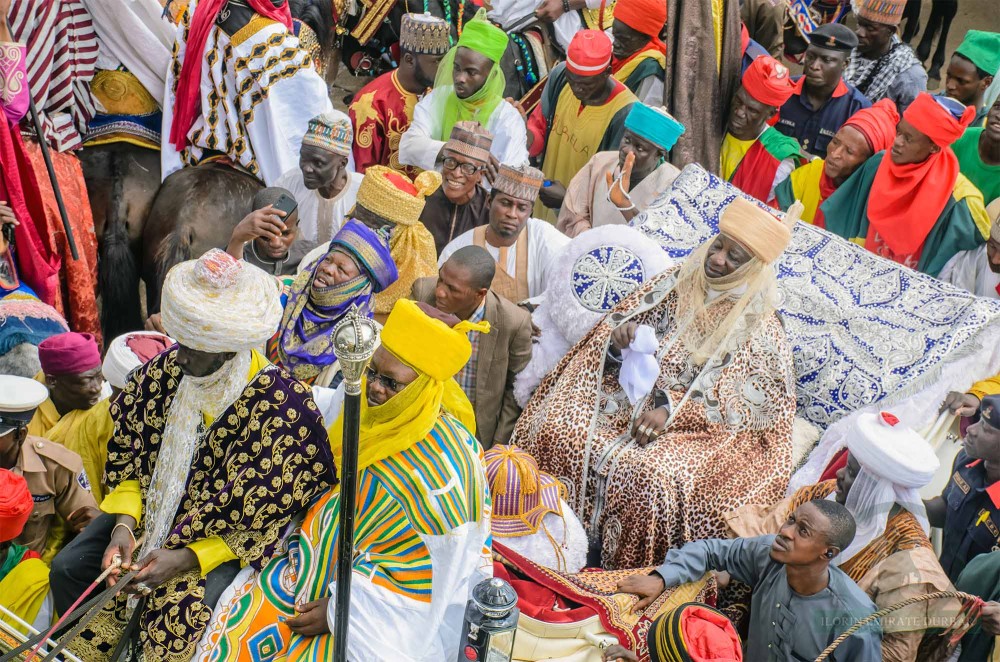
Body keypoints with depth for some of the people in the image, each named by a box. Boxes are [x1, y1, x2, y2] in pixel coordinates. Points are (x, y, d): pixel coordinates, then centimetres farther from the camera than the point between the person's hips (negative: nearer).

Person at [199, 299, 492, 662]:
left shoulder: (442, 471, -28)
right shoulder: (376, 414, -7)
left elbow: (429, 577, -21)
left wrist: (339, 611, -16)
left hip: (385, 607, -6)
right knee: (235, 632, -3)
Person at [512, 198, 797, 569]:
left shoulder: (760, 332, -6)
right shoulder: (676, 284, 5)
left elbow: (748, 404, -13)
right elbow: (612, 330, 10)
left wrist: (671, 408, -23)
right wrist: (618, 340, -15)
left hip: (695, 428, -4)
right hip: (626, 402, 5)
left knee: (646, 475, -33)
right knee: (555, 428, -18)